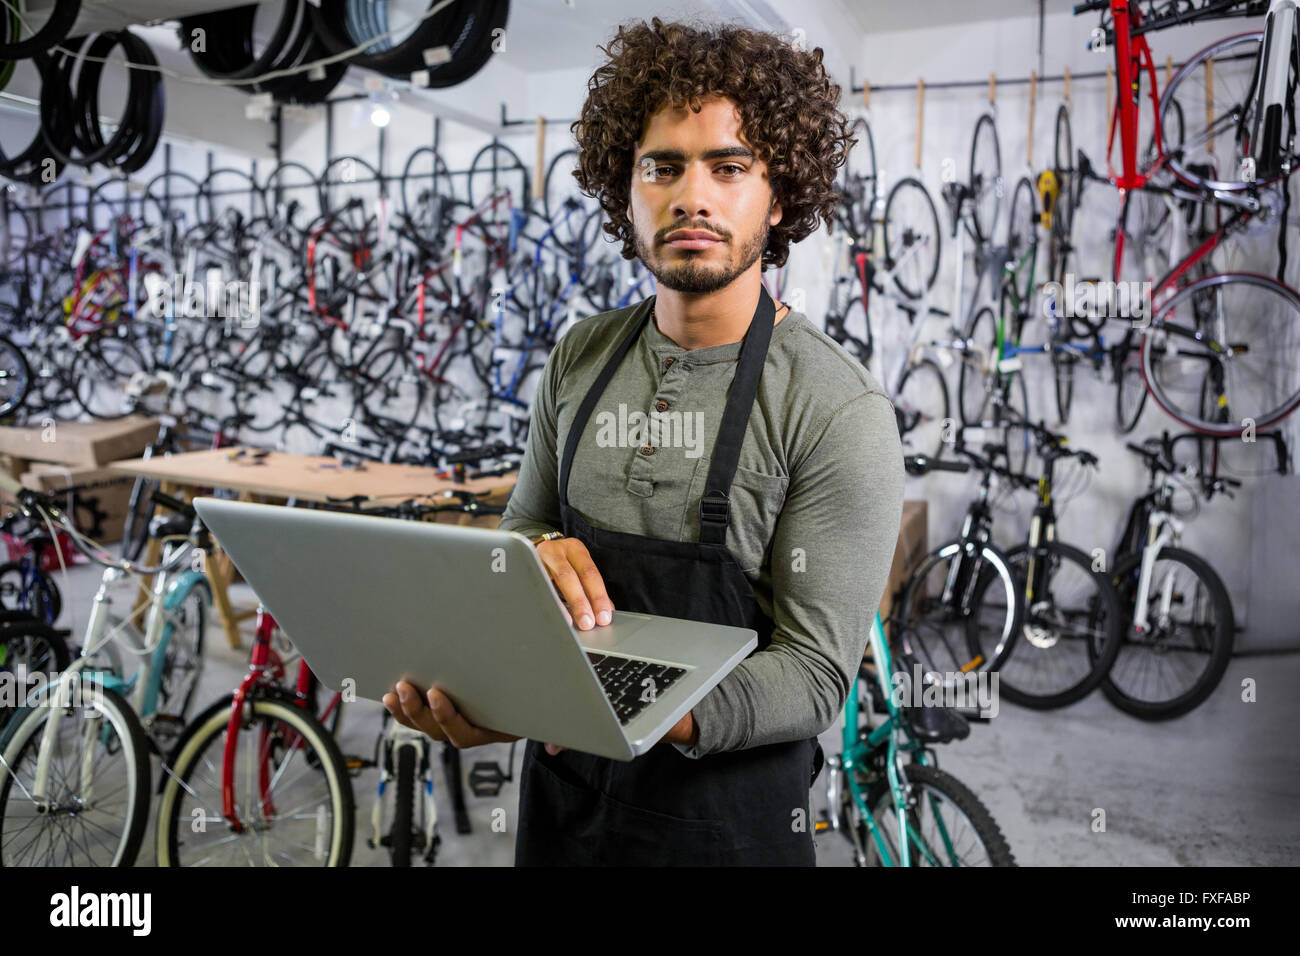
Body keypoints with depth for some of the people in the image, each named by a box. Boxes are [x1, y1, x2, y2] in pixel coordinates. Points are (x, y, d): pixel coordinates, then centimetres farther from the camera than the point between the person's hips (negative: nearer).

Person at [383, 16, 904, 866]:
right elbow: (519, 530, 9)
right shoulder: (581, 358, -1)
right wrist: (541, 550, -15)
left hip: (726, 817, -4)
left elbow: (814, 675, -20)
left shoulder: (839, 410, -19)